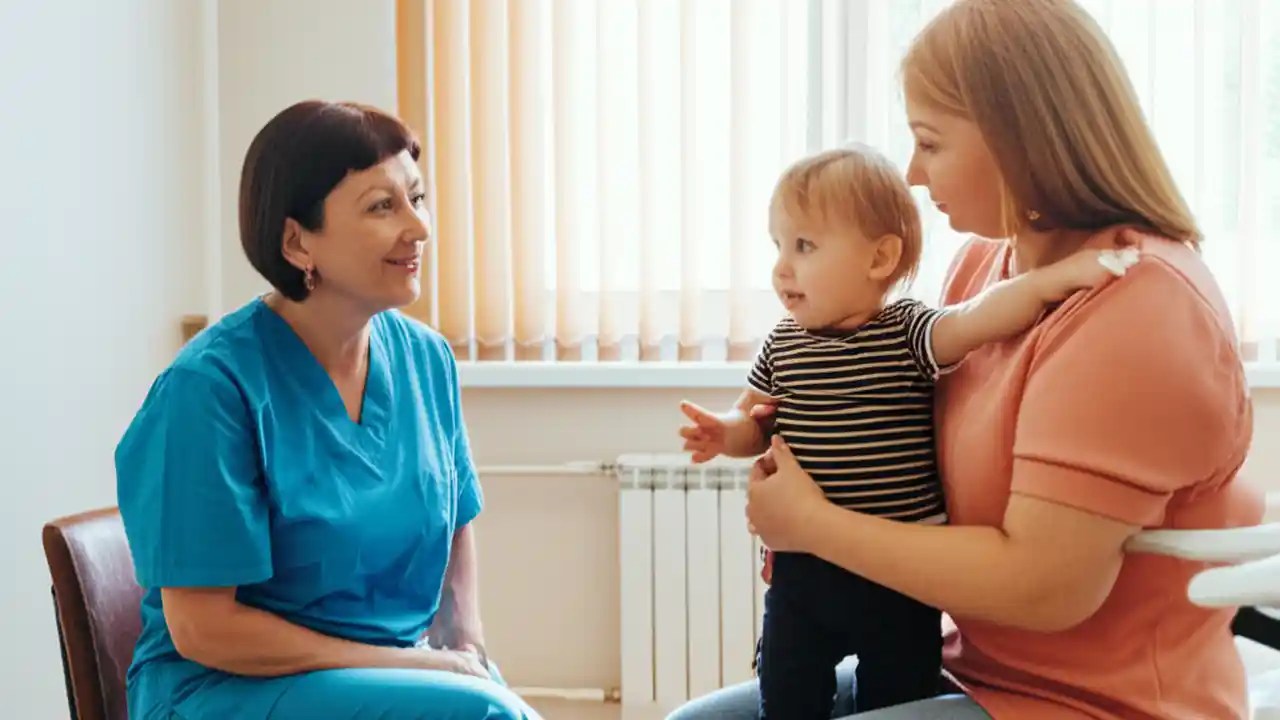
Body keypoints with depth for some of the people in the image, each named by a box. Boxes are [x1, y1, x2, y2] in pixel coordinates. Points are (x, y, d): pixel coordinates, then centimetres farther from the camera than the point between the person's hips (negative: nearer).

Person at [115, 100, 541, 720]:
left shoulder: (426, 359, 2)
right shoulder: (210, 385, -16)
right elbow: (203, 630, -15)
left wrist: (466, 649, -1)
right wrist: (422, 667, -15)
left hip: (398, 668, 6)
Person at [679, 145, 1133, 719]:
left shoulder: (909, 333, -9)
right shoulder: (782, 346, 4)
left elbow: (978, 319, -24)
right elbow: (755, 425, 13)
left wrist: (1059, 275, -37)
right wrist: (722, 433, -8)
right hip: (800, 569, 3)